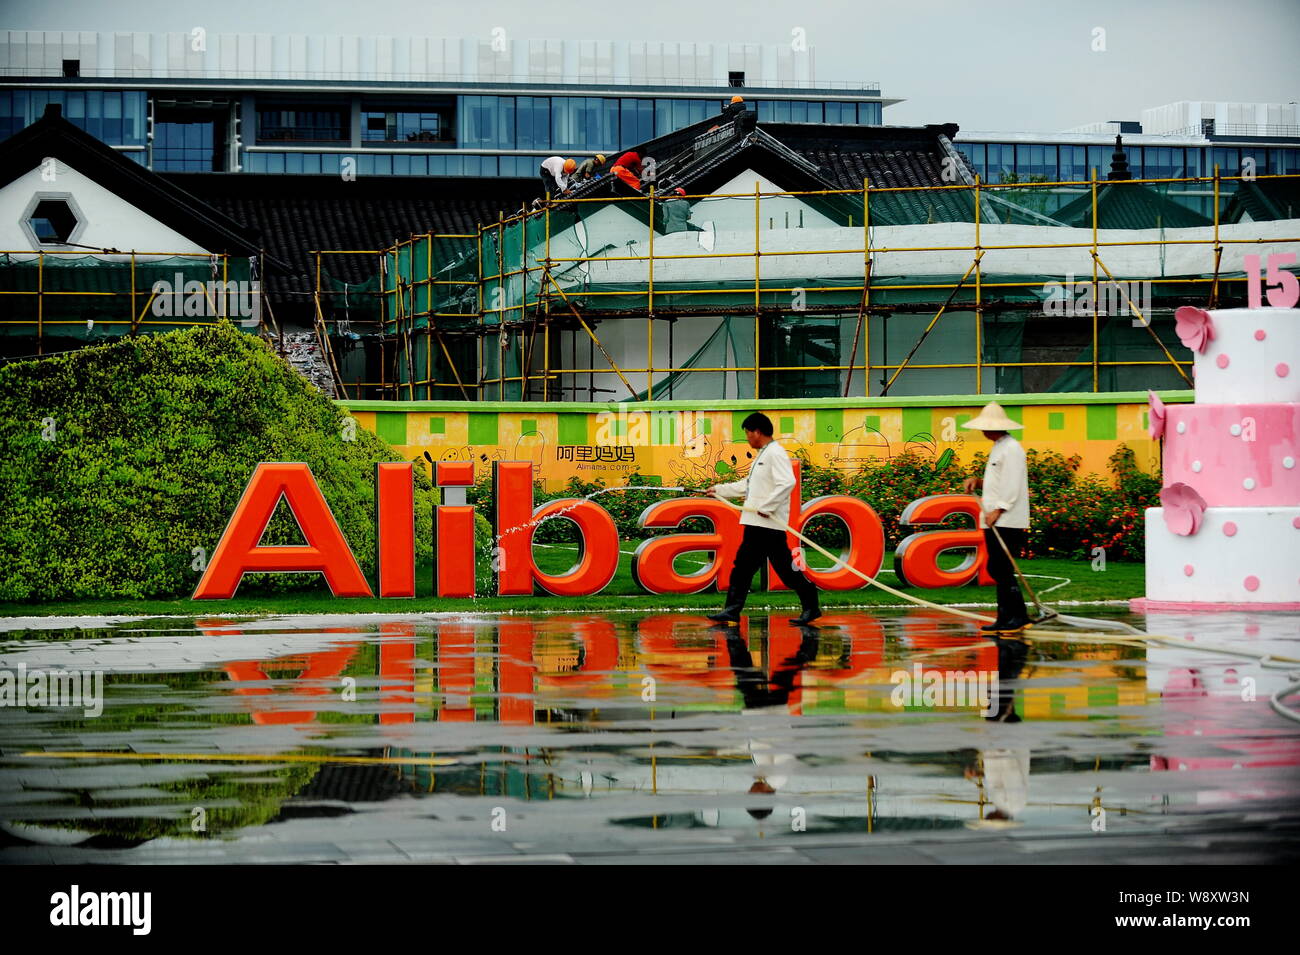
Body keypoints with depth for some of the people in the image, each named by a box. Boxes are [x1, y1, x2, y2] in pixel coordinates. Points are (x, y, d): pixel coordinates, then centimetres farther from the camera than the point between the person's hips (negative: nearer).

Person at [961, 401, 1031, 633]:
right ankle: (1006, 618, 11)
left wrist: (998, 511, -20)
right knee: (998, 570, 9)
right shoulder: (998, 448, 20)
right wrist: (977, 481, 10)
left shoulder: (1011, 449, -12)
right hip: (995, 522, 10)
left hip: (1007, 521, -10)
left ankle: (1016, 618, -7)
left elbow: (1012, 486, -18)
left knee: (1001, 570, -11)